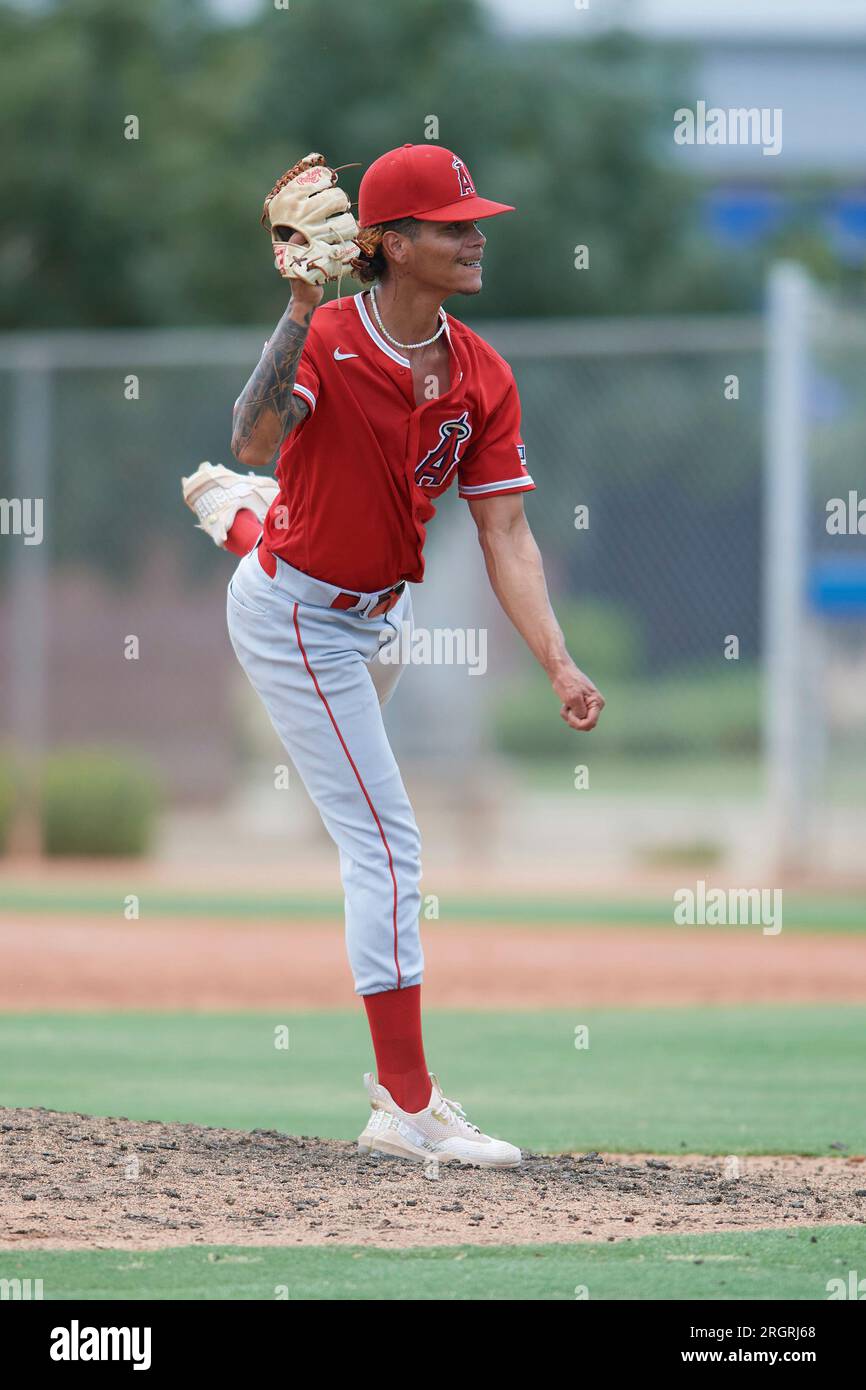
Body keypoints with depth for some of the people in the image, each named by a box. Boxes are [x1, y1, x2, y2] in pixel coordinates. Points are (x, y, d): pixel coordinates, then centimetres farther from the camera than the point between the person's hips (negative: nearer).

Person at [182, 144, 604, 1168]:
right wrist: (300, 311, -54)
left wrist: (558, 663, -22)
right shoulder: (326, 341, -26)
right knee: (386, 844, -12)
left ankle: (237, 516, 69)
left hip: (376, 607, 8)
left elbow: (504, 534, -11)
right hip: (297, 623, -8)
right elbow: (255, 441, -45)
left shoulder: (481, 375, -9)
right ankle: (405, 1106, -9)